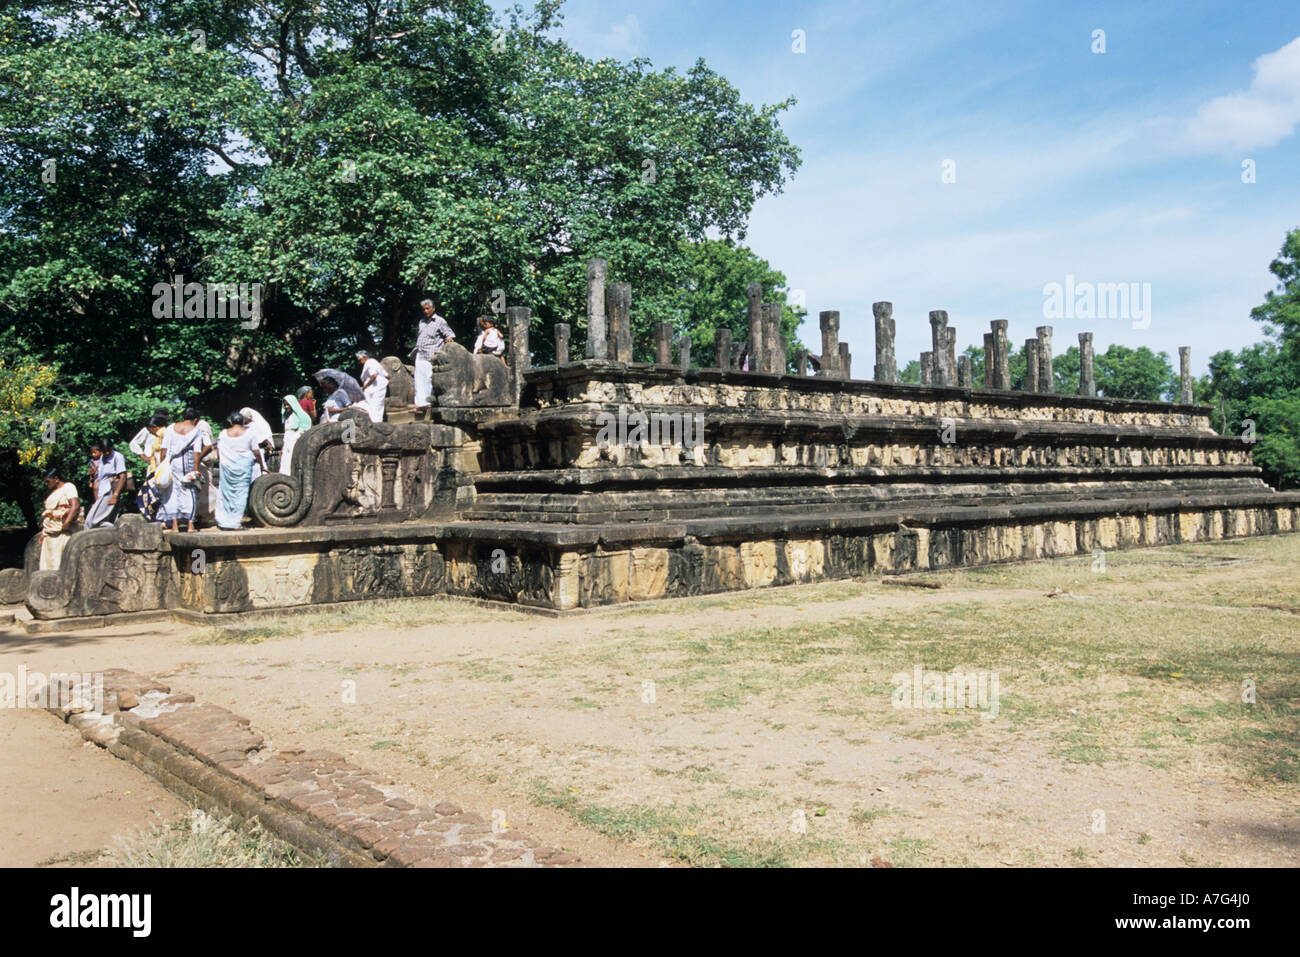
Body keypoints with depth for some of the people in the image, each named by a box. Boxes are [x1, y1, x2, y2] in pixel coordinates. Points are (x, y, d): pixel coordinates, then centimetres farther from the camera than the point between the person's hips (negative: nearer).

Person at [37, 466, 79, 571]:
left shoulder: (68, 487, -3)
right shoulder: (52, 492, 23)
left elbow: (75, 505, -17)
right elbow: (47, 513, 23)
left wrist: (66, 523, -22)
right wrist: (43, 533, 17)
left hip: (61, 531, -8)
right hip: (48, 532, 8)